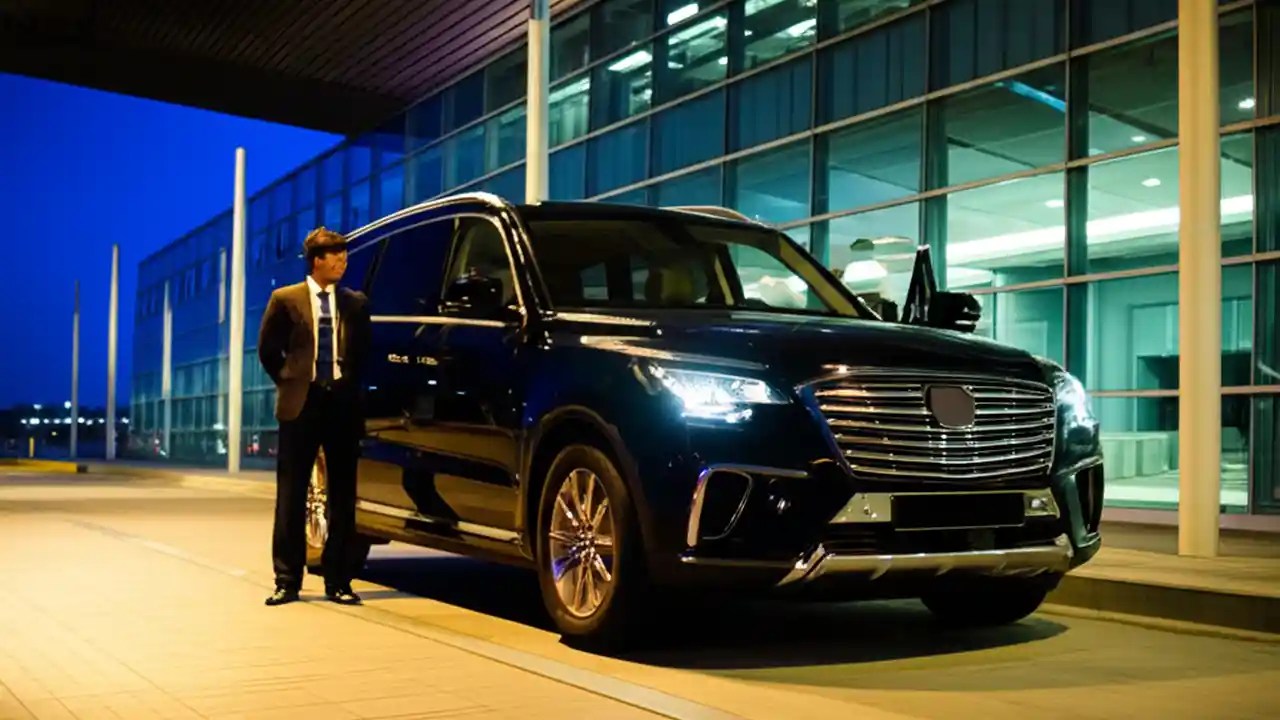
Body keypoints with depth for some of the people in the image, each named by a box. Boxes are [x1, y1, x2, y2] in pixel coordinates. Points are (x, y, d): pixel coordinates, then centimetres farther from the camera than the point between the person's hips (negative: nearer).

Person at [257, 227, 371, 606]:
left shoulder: (355, 303, 6)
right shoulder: (286, 299, 0)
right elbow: (268, 350, 7)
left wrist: (352, 386, 6)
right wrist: (288, 383, 6)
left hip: (342, 402, 2)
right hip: (302, 403, -2)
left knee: (343, 497, 5)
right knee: (292, 497, 2)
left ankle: (338, 581, 12)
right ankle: (287, 581, 9)